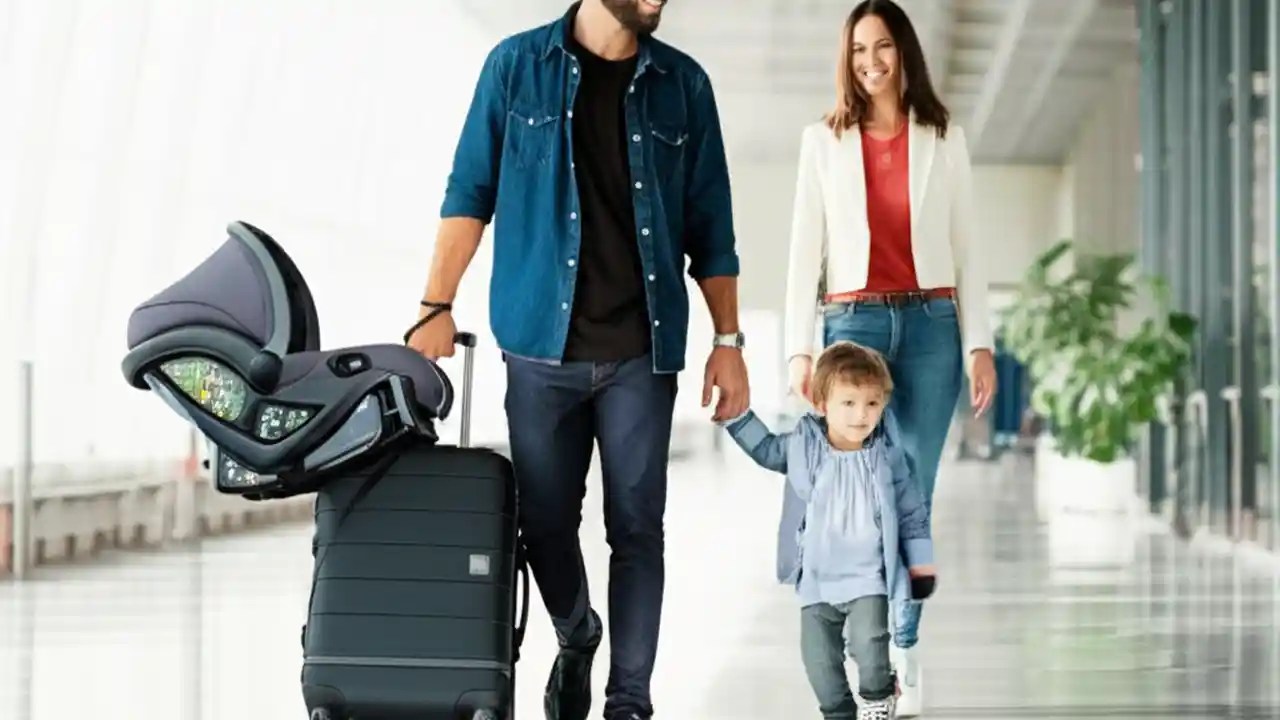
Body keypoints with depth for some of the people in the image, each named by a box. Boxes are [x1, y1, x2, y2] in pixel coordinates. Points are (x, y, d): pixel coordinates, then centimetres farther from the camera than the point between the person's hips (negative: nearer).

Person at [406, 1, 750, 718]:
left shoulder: (683, 84, 5)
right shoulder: (518, 66, 1)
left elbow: (710, 224, 8)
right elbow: (471, 192, 3)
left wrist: (728, 340, 5)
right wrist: (438, 306, -4)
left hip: (643, 349, 1)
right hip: (542, 344, 0)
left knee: (636, 528, 0)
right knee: (545, 521, 7)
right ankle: (576, 639, 34)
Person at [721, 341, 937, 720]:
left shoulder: (886, 453, -8)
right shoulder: (802, 446, -5)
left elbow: (911, 508, 2)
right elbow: (766, 449, 17)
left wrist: (920, 562, 3)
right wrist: (736, 415, 9)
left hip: (868, 577, -3)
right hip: (816, 579, 3)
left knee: (869, 643, -19)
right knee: (819, 656, 5)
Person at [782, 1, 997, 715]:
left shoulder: (944, 139, 9)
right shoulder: (825, 140, 8)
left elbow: (966, 246, 8)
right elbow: (807, 247, 5)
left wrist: (980, 343, 0)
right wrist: (799, 348, -3)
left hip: (931, 322, 0)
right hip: (853, 322, 0)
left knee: (913, 493, -2)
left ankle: (904, 650, 5)